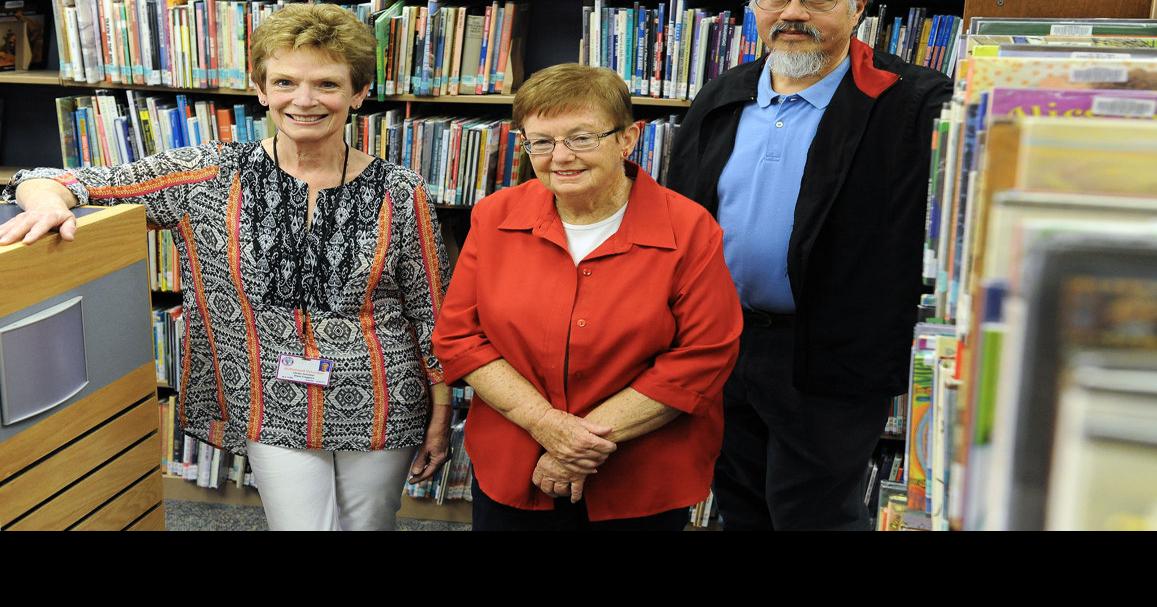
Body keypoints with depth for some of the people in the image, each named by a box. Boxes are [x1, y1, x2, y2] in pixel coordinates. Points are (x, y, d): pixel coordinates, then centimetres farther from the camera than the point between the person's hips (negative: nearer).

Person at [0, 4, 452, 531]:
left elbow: (430, 313, -1)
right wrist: (49, 201, -29)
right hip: (275, 414, 0)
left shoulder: (399, 194, -9)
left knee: (368, 525, 17)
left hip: (379, 410, 0)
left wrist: (441, 414, 2)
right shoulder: (214, 176, -7)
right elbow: (60, 183, -6)